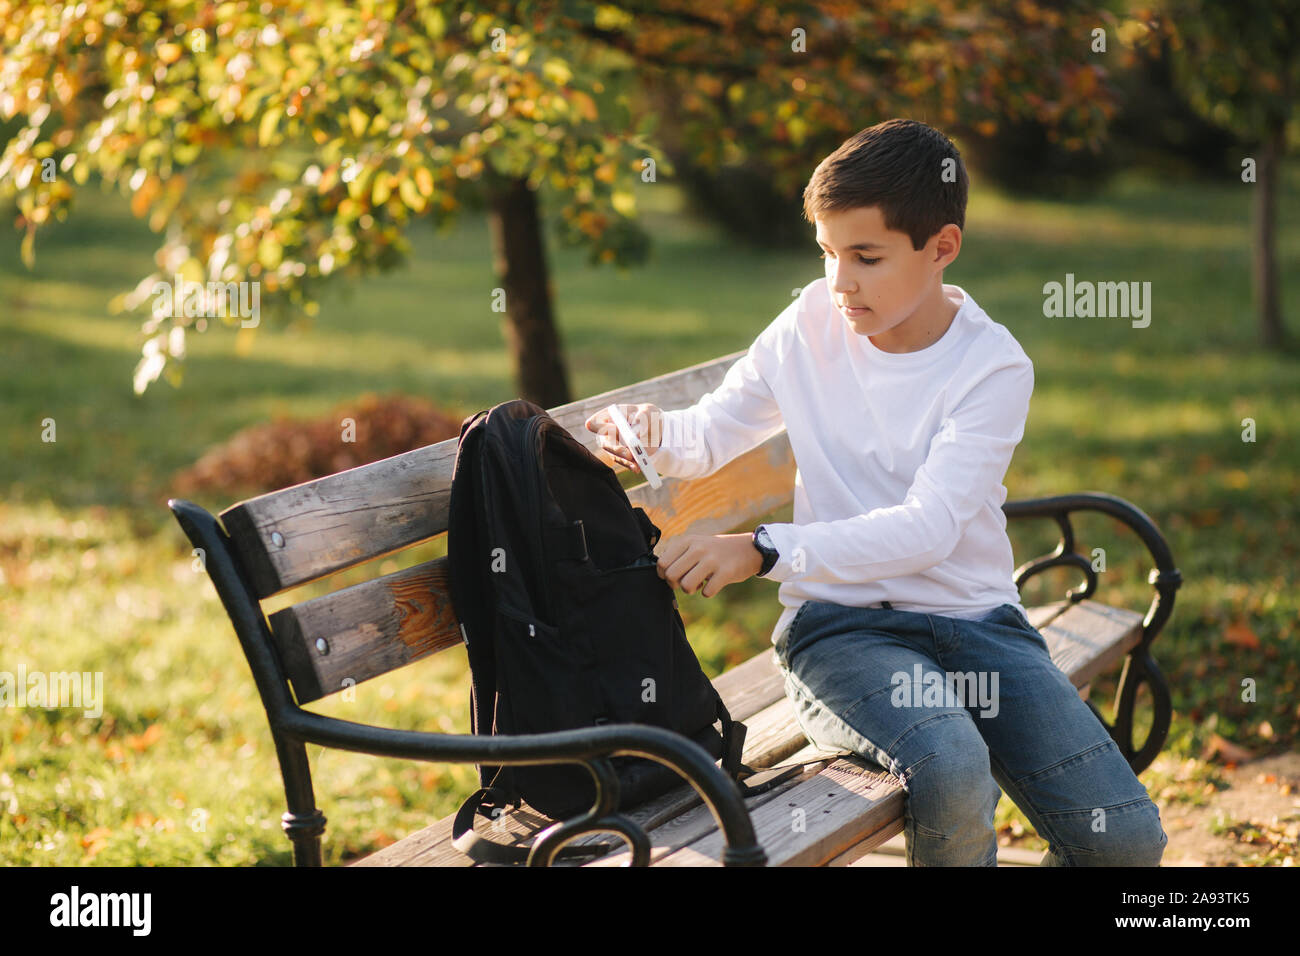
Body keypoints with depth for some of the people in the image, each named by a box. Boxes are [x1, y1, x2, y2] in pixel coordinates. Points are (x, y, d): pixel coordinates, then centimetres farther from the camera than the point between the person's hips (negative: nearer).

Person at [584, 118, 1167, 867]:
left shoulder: (992, 365, -8)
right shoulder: (812, 322, 2)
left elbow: (928, 528, -20)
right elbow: (712, 434, 13)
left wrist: (762, 550, -29)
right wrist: (652, 432, -12)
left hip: (973, 616, 0)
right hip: (841, 621, 0)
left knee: (1127, 837, -15)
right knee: (950, 771, -33)